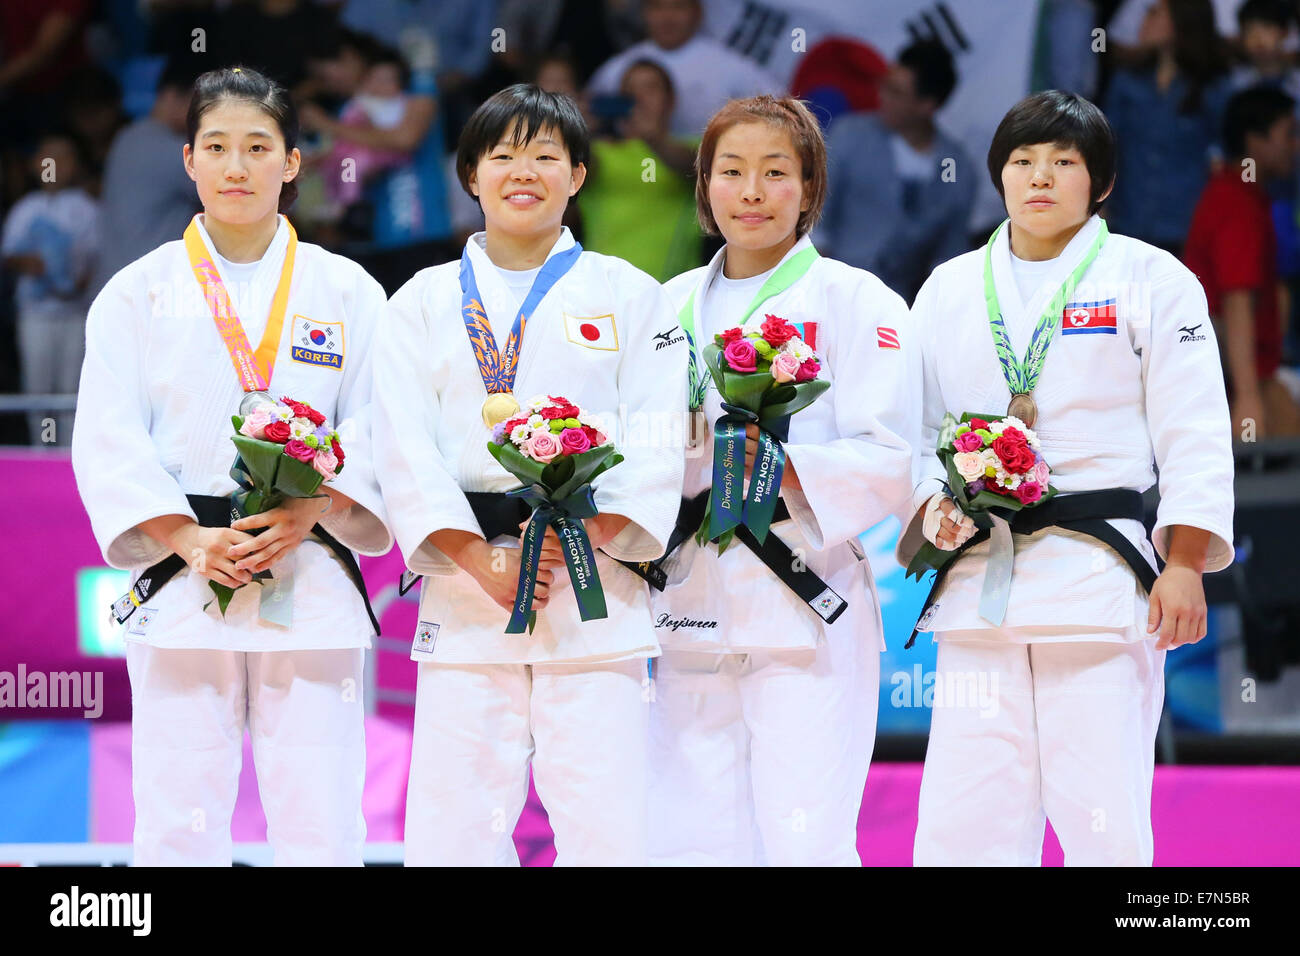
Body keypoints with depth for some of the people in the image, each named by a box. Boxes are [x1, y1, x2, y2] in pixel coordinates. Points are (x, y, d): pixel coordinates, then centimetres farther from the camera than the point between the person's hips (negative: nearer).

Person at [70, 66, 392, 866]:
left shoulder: (347, 291, 10)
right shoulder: (138, 292, 8)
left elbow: (376, 431, 3)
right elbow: (108, 441, 1)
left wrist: (307, 513, -14)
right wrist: (189, 540, -12)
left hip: (311, 579, 0)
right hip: (181, 583, 0)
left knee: (321, 827, -3)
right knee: (178, 826, -2)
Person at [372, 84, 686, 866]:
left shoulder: (629, 296, 10)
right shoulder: (424, 302, 13)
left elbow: (656, 448, 1)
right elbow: (406, 451, 3)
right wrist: (485, 564, -10)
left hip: (595, 593, -1)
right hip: (466, 594, 1)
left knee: (606, 830, -7)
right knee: (452, 828, -3)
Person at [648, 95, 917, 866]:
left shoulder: (857, 302, 1)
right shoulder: (676, 303, 17)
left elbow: (887, 462, -8)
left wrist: (782, 467, -22)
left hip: (804, 607, -5)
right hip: (695, 599, 5)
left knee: (804, 843, -12)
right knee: (688, 840, 2)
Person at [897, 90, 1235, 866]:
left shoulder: (1151, 279, 5)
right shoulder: (949, 289, 16)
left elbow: (1193, 437, 1)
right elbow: (917, 427, 18)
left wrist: (1185, 565, -7)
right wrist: (932, 507, -2)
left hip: (1102, 584, -3)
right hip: (978, 582, 3)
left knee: (1106, 829, -6)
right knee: (961, 828, -2)